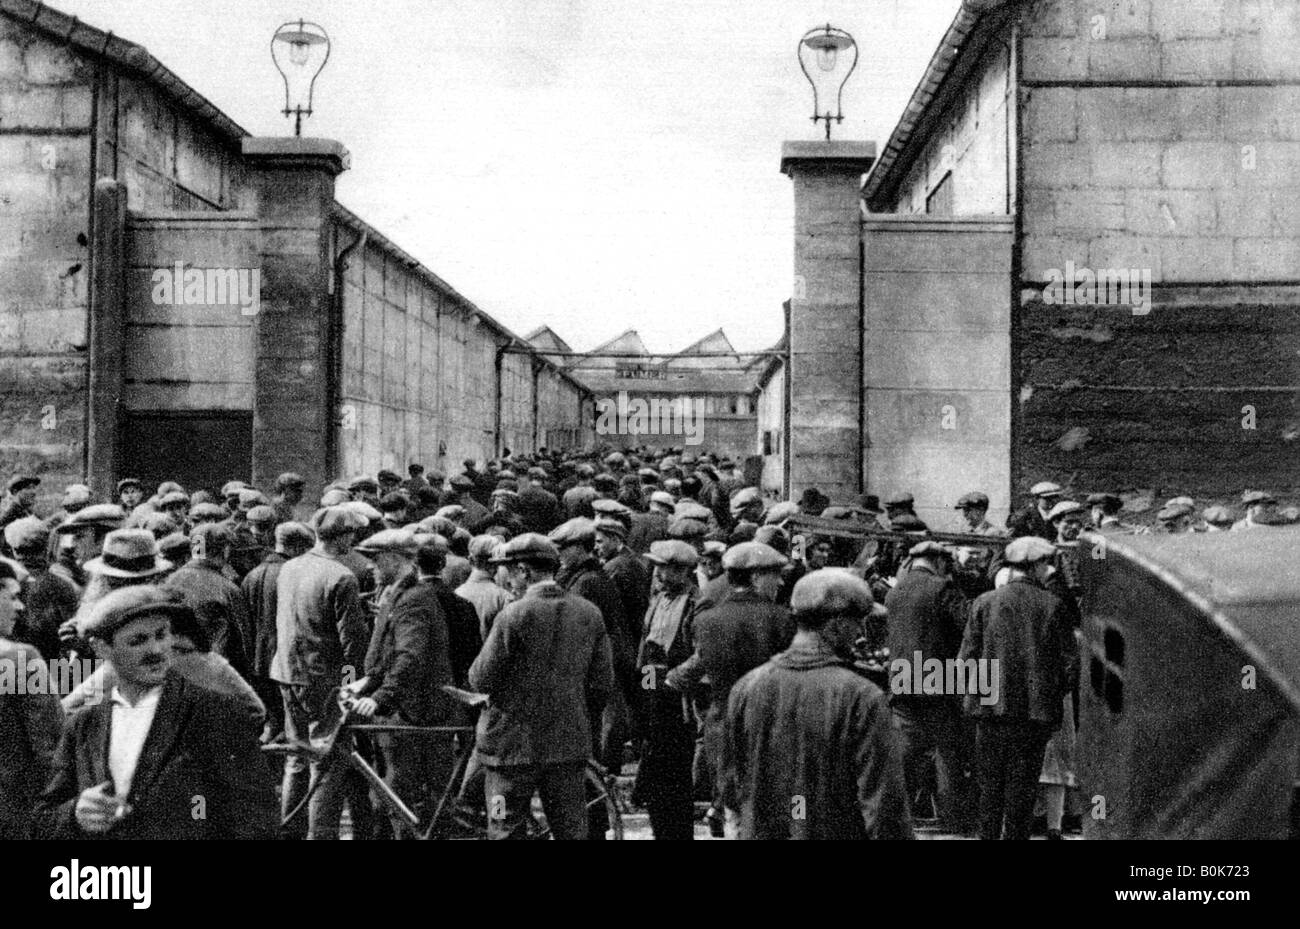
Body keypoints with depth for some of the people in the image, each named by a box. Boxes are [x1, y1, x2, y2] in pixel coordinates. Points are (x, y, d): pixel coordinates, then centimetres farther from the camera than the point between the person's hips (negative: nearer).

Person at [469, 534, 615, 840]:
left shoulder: (515, 615, -14)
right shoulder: (589, 614, 2)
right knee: (572, 830, 11)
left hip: (514, 744, -5)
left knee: (506, 831, 4)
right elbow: (603, 683, 6)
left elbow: (482, 680, -12)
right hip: (571, 745, 5)